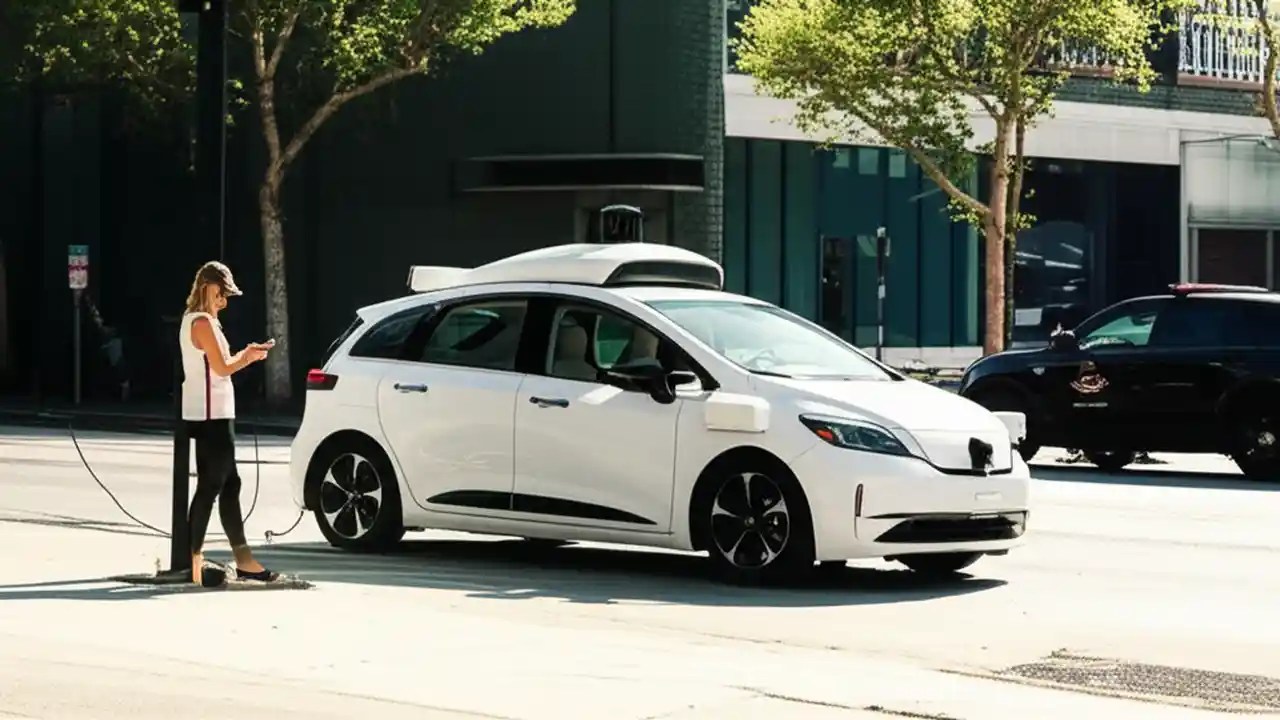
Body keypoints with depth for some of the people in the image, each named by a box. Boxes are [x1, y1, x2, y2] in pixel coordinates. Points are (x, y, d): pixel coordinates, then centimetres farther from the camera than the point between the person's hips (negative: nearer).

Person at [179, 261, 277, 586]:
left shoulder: (194, 320, 17)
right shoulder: (203, 323, -14)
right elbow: (222, 367, -17)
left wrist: (246, 355, 7)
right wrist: (249, 355, -1)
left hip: (213, 415, 11)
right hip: (211, 415, -11)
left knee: (229, 484, 11)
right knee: (210, 487, -8)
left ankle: (243, 560, 14)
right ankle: (194, 561, -6)